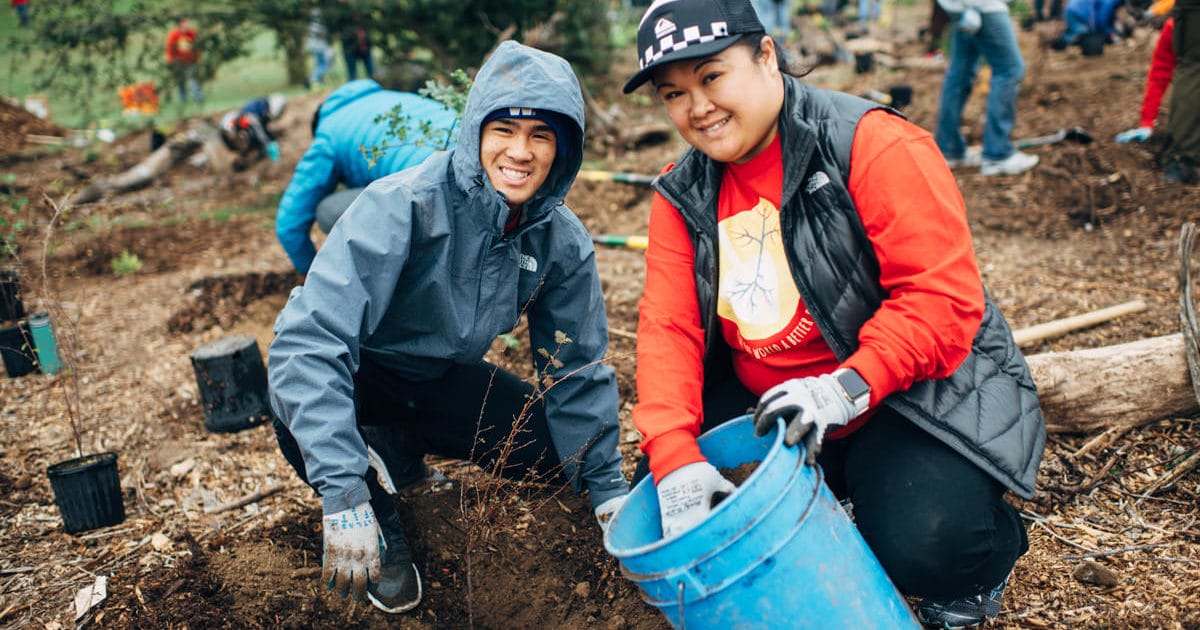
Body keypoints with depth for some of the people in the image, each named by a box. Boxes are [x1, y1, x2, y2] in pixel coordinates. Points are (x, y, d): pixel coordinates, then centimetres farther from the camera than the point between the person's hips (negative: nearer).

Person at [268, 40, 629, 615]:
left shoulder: (563, 242, -13)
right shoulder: (403, 205, -31)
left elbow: (576, 368, 0)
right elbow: (311, 339, -39)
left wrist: (608, 488, -1)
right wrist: (343, 498, -46)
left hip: (442, 375, 5)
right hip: (355, 371, -5)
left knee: (557, 450, -8)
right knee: (300, 404, -37)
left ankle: (397, 449, 14)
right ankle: (380, 515, -4)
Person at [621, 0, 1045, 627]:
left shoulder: (873, 146, -18)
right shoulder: (683, 196, 1)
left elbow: (942, 297, -22)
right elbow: (669, 328, -7)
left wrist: (847, 386, -34)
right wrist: (674, 456, -22)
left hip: (914, 395, -5)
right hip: (766, 408, 6)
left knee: (921, 545, -28)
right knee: (661, 502, -9)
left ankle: (990, 542, 12)